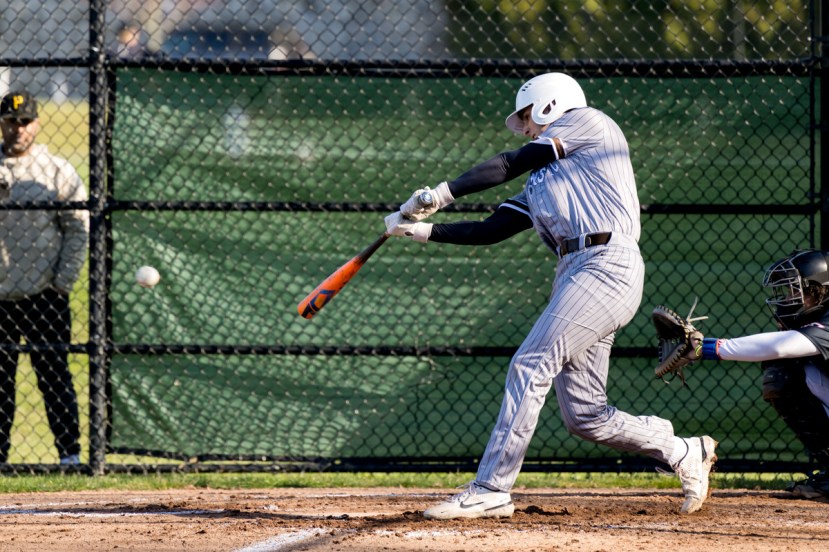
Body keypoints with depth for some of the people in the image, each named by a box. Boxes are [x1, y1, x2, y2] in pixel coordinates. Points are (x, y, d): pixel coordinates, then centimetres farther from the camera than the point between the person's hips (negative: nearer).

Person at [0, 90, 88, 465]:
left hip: (44, 294, -2)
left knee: (54, 375, -3)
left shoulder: (57, 171, 2)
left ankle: (70, 452, 1)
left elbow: (80, 227, 3)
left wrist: (64, 280, -4)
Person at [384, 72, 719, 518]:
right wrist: (423, 230, 12)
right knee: (584, 417, 4)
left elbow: (510, 164, -1)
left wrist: (443, 194, -4)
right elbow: (491, 230, 21)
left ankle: (490, 490, -22)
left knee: (530, 366, -17)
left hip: (607, 264, -9)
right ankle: (684, 452, 19)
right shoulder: (542, 180, 30)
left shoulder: (588, 122, 7)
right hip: (576, 275, 9)